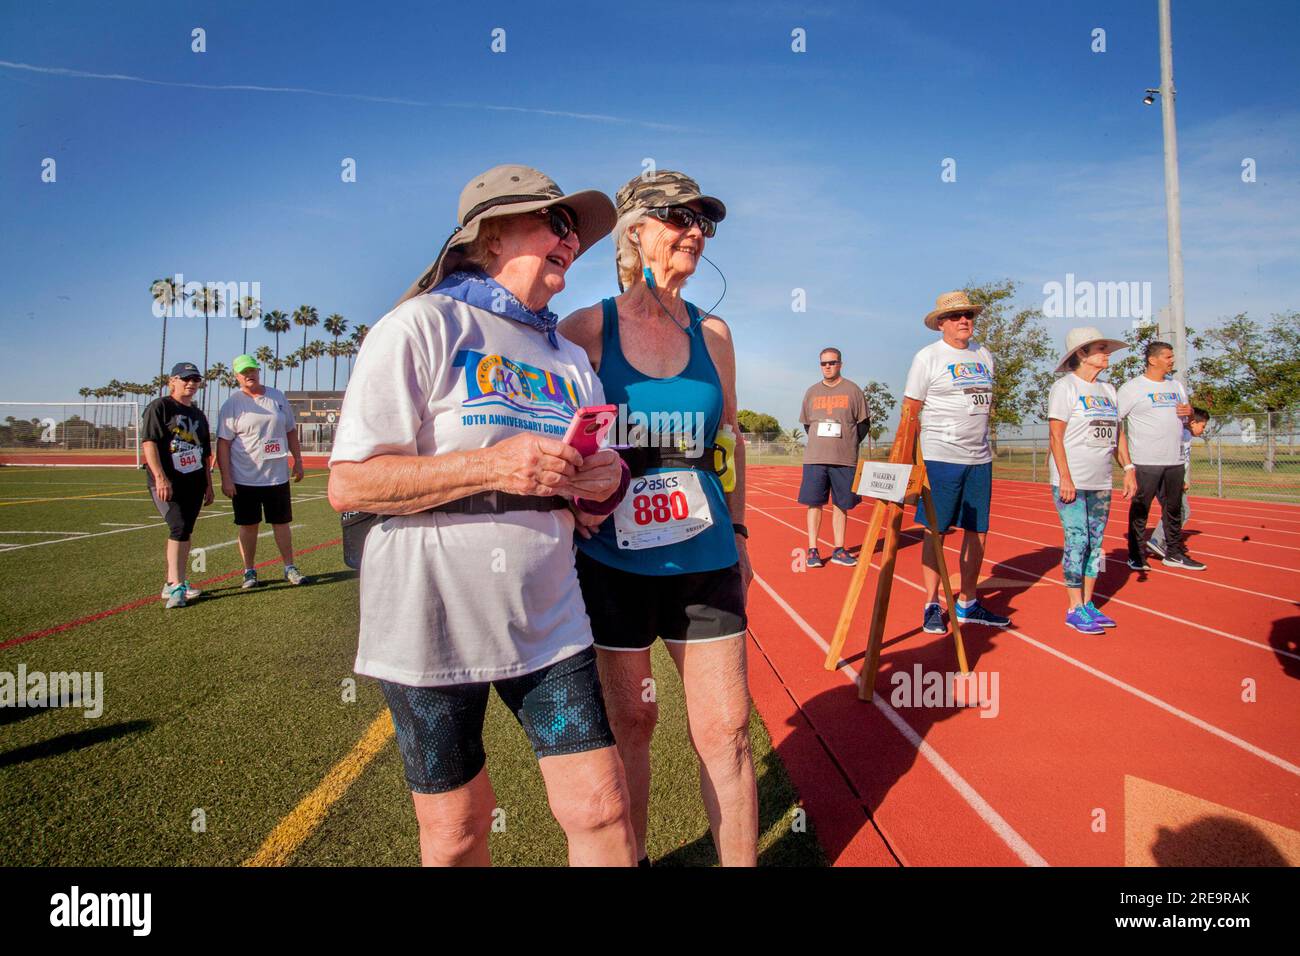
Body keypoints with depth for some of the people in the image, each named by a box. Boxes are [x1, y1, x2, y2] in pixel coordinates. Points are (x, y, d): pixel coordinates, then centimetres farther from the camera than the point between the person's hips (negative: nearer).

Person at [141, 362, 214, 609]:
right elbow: (148, 442, -12)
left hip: (194, 483, 7)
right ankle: (175, 585, -16)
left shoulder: (198, 415, 18)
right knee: (179, 527, -18)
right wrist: (160, 478, -21)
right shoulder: (159, 407, -2)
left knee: (184, 532, 9)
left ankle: (174, 584, 19)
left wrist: (208, 485, 18)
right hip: (167, 483, -7)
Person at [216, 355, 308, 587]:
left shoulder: (278, 397, 7)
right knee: (248, 526, 6)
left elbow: (290, 431, 15)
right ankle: (249, 571, 19)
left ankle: (289, 568, 18)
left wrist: (298, 460, 9)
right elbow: (223, 443, -8)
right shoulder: (231, 404, -4)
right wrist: (226, 478, -13)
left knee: (281, 523, 9)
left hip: (277, 476, 3)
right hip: (245, 479, -3)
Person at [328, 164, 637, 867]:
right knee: (456, 829, 11)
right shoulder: (424, 325, -7)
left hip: (547, 622, 5)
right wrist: (492, 465, -23)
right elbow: (348, 485, -13)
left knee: (599, 809, 2)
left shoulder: (570, 360, 13)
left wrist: (605, 481, -7)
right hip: (433, 625, -4)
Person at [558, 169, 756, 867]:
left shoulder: (711, 333, 6)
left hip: (705, 560, 3)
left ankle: (741, 861, 26)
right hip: (613, 561, -2)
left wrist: (737, 530, 15)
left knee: (725, 728, 4)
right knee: (631, 721, 13)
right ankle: (630, 857, 37)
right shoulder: (584, 330, -4)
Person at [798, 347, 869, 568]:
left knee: (841, 505, 5)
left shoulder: (853, 390, 3)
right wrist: (820, 443, 8)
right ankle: (813, 550, 7)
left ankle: (839, 550, 14)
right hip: (814, 458, 1)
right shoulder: (812, 392, 10)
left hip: (845, 459, -1)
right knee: (814, 503, 0)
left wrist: (849, 444, 1)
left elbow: (863, 424, 7)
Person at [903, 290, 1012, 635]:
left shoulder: (984, 355, 14)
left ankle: (968, 604, 24)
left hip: (980, 458, 6)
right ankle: (931, 606, 10)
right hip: (941, 458, -6)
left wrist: (980, 432, 14)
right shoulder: (928, 357, -5)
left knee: (978, 532, 10)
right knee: (936, 532, -1)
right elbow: (910, 410, -7)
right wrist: (916, 453, -12)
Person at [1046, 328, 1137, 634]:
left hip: (1101, 483, 7)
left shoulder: (1108, 390, 15)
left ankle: (1088, 605, 20)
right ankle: (1075, 609, 3)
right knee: (1077, 541, -6)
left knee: (1095, 542, 10)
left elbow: (1117, 433, 19)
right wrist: (1065, 477, -18)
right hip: (1071, 482, -7)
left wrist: (1128, 468, 9)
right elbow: (1056, 435, -13)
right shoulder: (1065, 387, -7)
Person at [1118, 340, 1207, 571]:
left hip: (1175, 461, 7)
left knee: (1174, 509, 13)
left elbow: (1187, 410, 24)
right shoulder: (1132, 388, -6)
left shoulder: (1177, 385, 15)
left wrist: (1189, 411, 0)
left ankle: (1174, 554, 23)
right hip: (1146, 462, -7)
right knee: (1140, 510, -1)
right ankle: (1136, 556, 8)